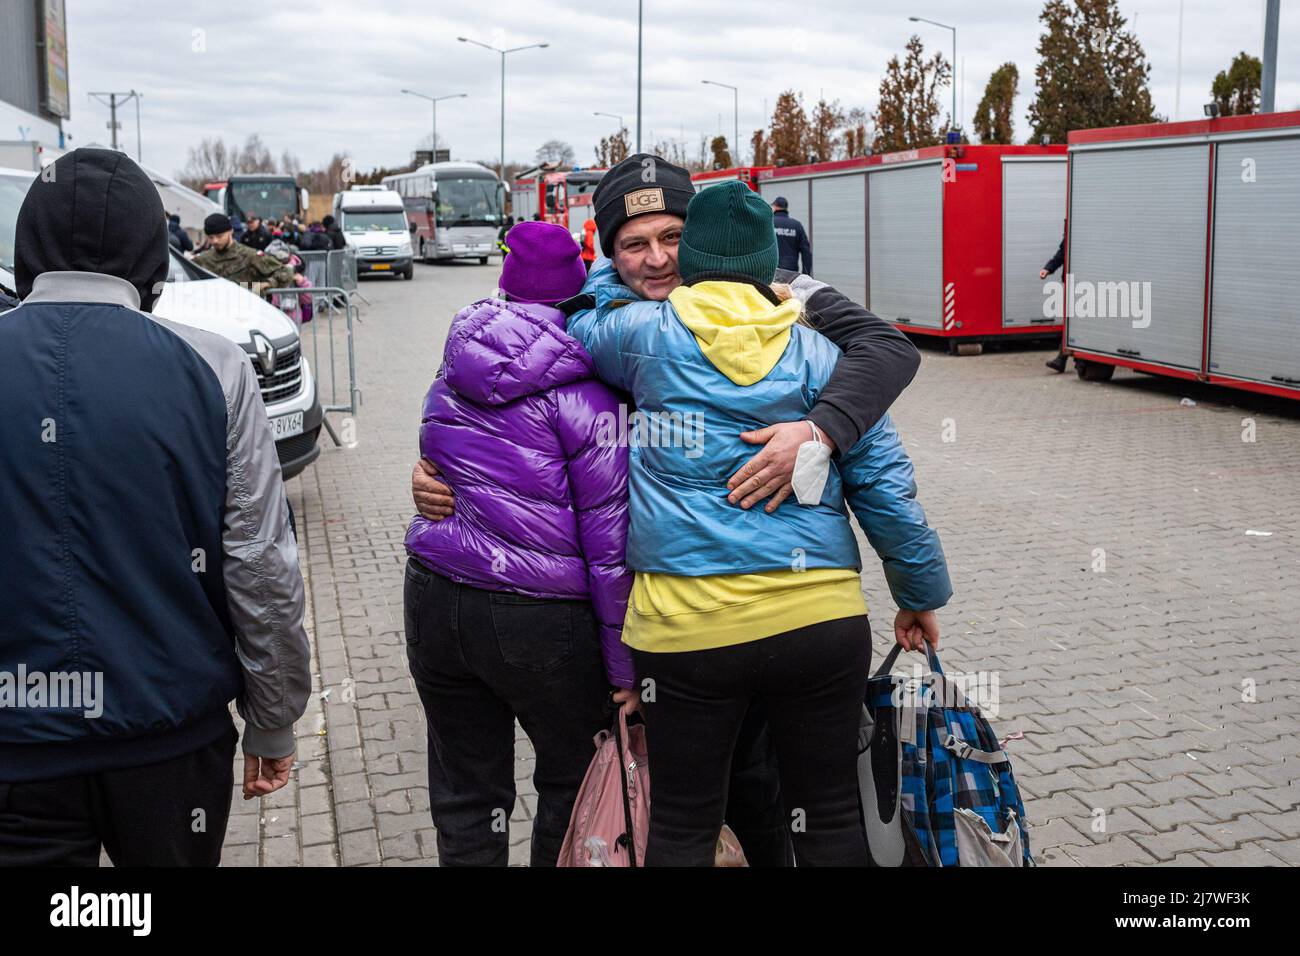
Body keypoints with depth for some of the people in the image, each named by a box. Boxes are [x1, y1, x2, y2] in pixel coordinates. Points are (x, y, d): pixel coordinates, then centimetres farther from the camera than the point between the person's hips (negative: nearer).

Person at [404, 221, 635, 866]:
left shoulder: (455, 370, 5)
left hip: (434, 599, 6)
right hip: (539, 619, -5)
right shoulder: (582, 393, -13)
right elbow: (611, 537, -14)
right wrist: (624, 666, -9)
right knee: (575, 781, 16)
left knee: (464, 792, 17)